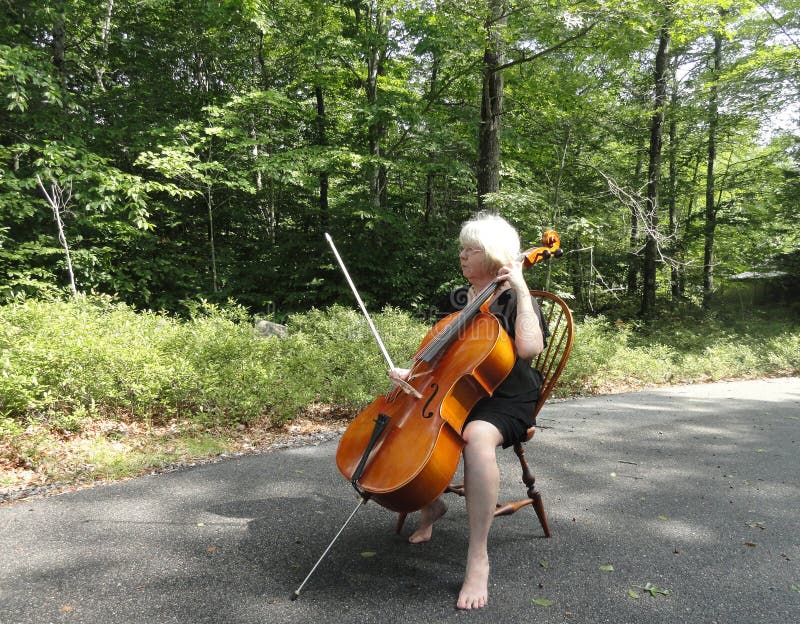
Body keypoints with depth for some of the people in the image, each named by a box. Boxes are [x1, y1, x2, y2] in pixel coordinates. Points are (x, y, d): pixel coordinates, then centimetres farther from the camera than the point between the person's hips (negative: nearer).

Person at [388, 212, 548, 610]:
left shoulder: (514, 299, -7)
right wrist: (412, 373, 1)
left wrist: (522, 290, -22)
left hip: (506, 401, -7)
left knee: (477, 436, -40)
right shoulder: (461, 300, 13)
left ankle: (478, 560, -30)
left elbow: (529, 348, -27)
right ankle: (431, 502, 9)